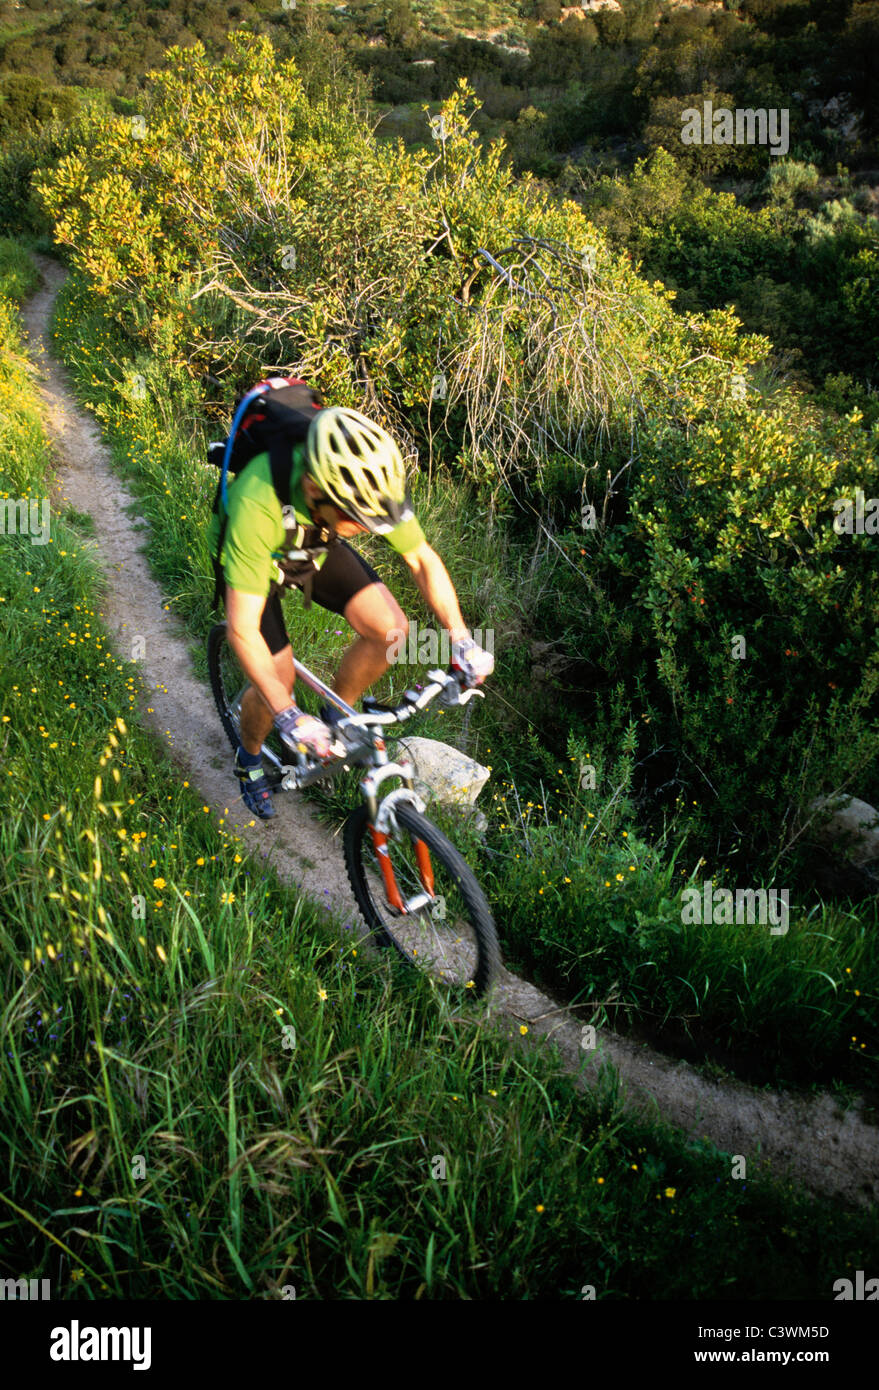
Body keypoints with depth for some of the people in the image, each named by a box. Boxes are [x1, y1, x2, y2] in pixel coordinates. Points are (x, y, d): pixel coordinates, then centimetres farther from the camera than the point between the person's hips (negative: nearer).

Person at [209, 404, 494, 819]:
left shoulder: (364, 484, -32)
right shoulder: (258, 504, -45)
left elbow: (423, 559, -17)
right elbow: (242, 629, -41)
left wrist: (462, 640, -28)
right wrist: (288, 716, -44)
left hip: (317, 549, 4)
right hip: (254, 557, -3)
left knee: (390, 627, -15)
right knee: (278, 677, -13)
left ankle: (336, 713, 12)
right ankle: (248, 759, 21)